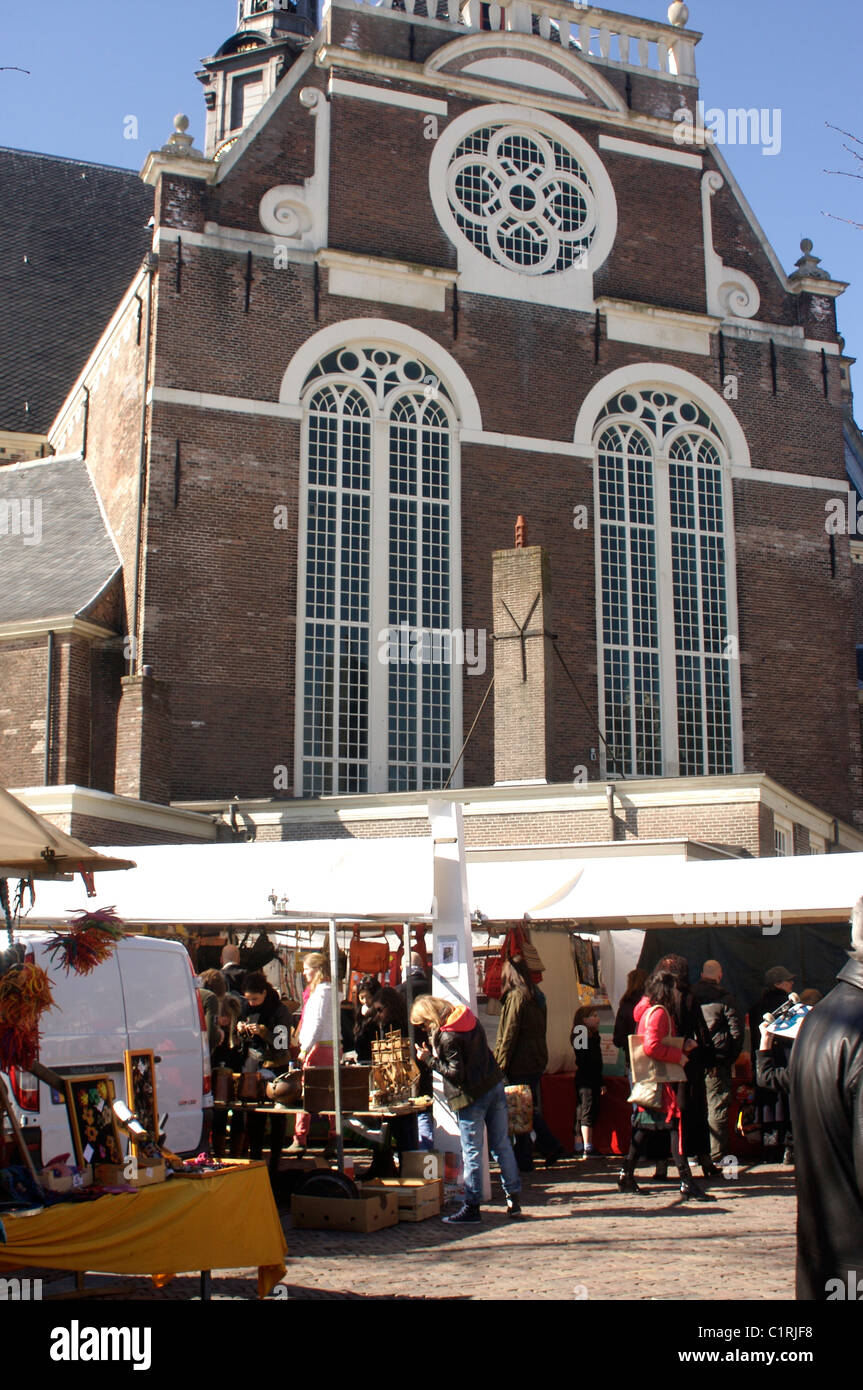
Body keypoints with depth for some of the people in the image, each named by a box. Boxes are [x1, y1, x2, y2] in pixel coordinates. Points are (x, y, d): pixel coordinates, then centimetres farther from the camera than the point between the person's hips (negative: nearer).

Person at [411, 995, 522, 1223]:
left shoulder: (448, 1037, -19)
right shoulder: (469, 1018, 5)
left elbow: (456, 1073, -18)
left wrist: (430, 1058, -11)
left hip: (471, 1097, -8)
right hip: (495, 1086, 8)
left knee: (472, 1153, 1)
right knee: (502, 1145, 13)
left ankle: (472, 1207, 6)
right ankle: (513, 1199, 19)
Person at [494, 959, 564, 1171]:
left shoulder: (515, 997, -13)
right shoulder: (534, 996, 12)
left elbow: (509, 1035, -15)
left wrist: (500, 1065, -11)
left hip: (520, 1064, -8)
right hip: (537, 1060, 8)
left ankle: (523, 1160, 3)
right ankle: (551, 1147, 12)